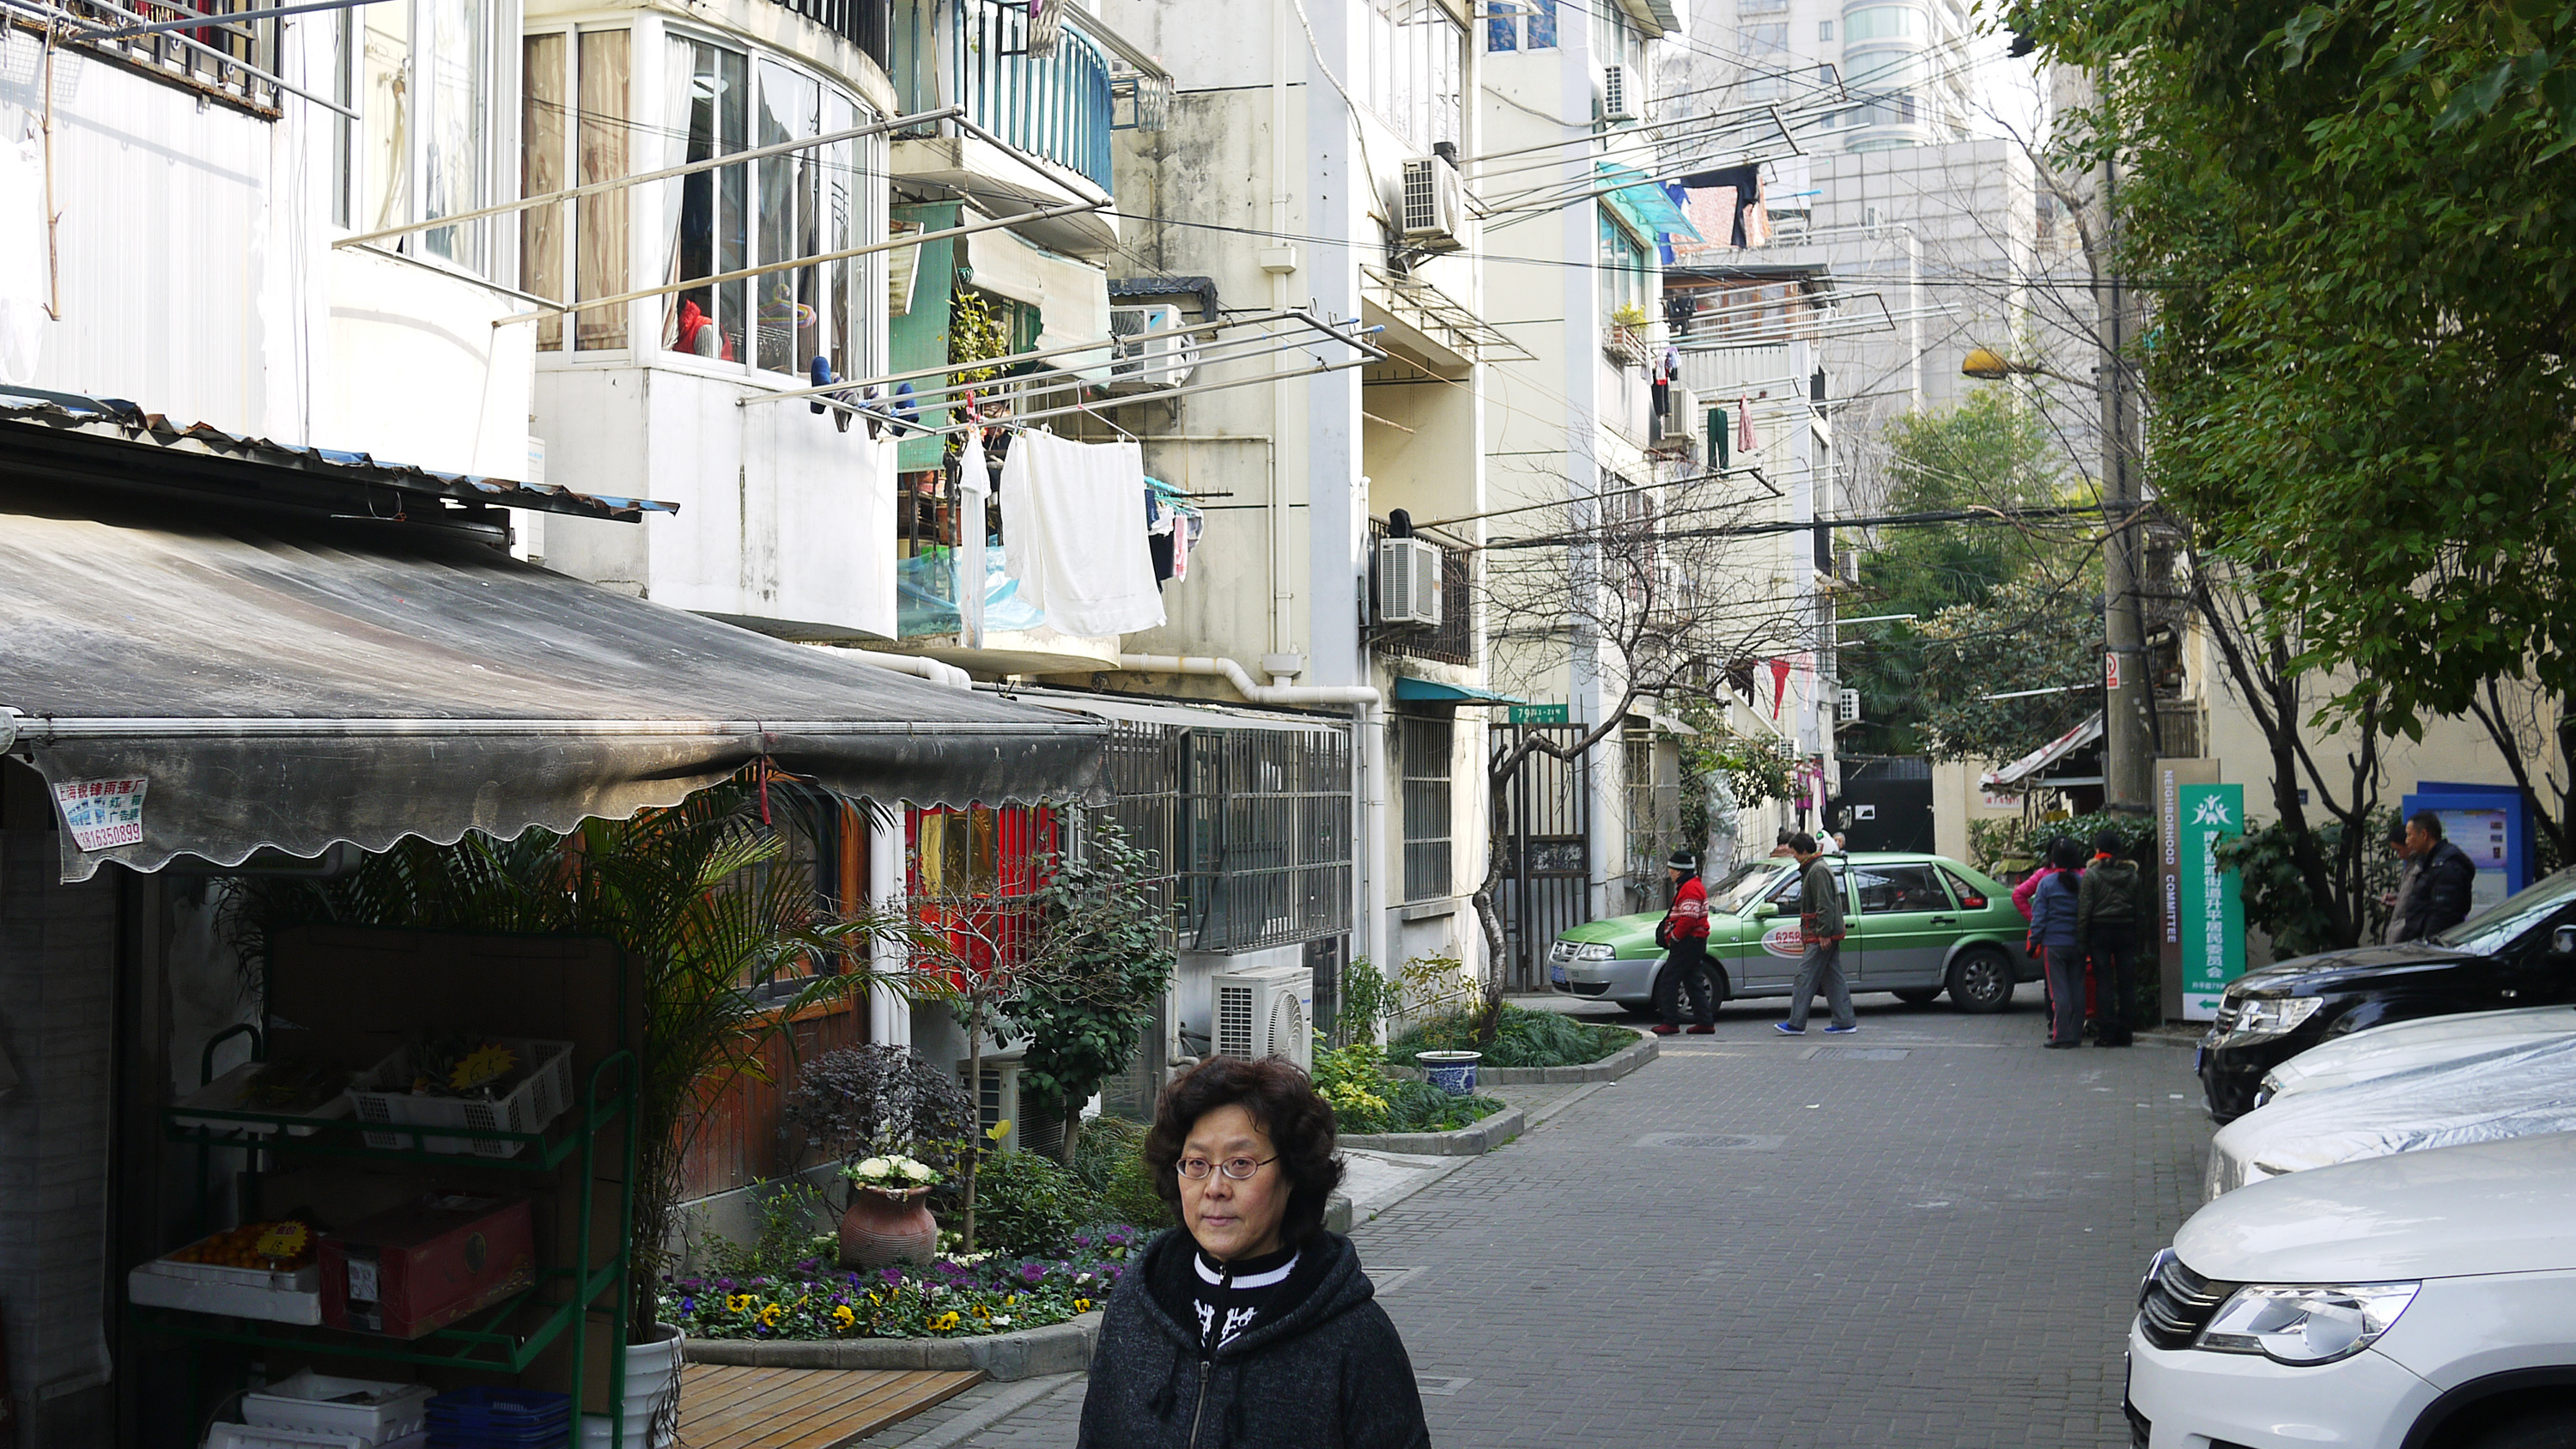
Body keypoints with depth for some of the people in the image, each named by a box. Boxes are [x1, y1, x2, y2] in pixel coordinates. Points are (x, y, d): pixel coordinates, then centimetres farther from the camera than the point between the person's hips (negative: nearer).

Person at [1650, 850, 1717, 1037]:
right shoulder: (1689, 886, 19)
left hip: (1688, 943, -11)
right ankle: (1705, 1022, 13)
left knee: (1668, 981, -9)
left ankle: (1670, 1022, -8)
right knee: (1694, 982, 12)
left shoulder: (1690, 888, -16)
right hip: (1694, 943, 11)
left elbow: (1688, 919, -24)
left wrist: (1673, 937, -14)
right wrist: (1673, 937, 15)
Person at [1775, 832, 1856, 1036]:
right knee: (1833, 979, 10)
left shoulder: (1818, 871, -14)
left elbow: (1825, 906, -21)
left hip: (1822, 937, -11)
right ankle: (1845, 1022, 11)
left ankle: (1796, 1024, -7)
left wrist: (1824, 933, -23)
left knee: (1805, 977, -8)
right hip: (1828, 936, 11)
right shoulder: (1816, 868, 19)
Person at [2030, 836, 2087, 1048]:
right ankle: (2076, 1034, 12)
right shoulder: (2083, 881, 0)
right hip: (2077, 944, 3)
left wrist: (2034, 942, 1)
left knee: (2058, 990, -2)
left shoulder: (2047, 883, -6)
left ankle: (2061, 1036, -6)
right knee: (2077, 988, 10)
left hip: (2053, 943, -3)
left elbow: (2039, 917, -6)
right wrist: (2085, 942, 11)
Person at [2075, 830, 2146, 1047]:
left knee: (2103, 982, -2)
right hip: (2127, 931, 3)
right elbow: (2141, 909, 8)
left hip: (2100, 931, -3)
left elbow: (2084, 909, -9)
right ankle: (2124, 1033, 8)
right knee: (2127, 982, 6)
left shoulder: (2091, 874, -6)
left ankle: (2106, 1033, -5)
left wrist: (2081, 939, -5)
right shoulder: (2133, 875, 6)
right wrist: (2138, 930, 13)